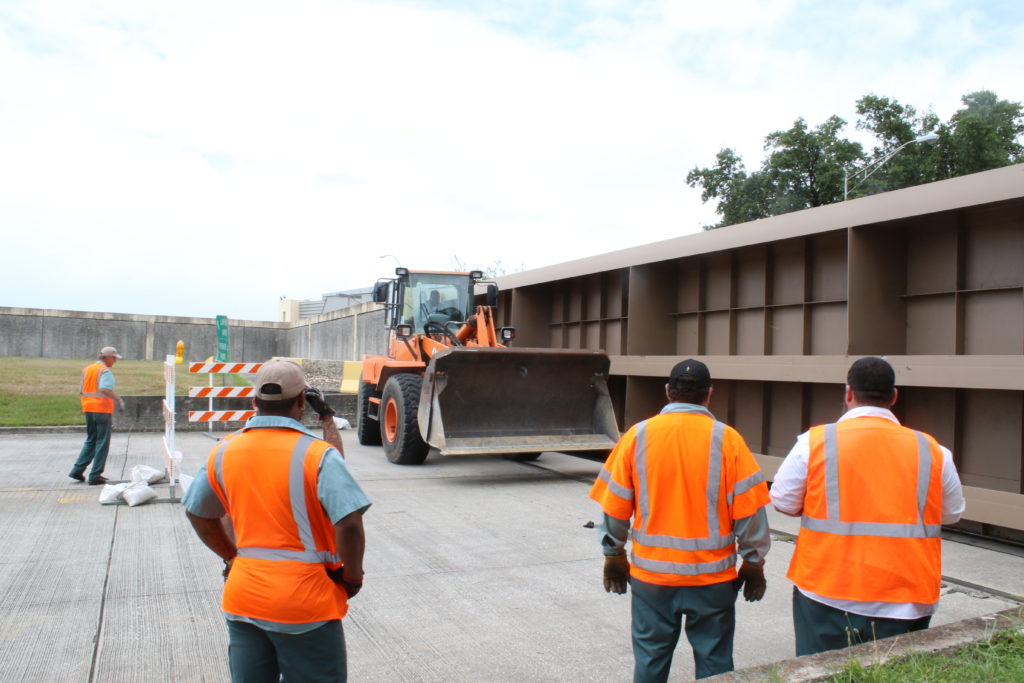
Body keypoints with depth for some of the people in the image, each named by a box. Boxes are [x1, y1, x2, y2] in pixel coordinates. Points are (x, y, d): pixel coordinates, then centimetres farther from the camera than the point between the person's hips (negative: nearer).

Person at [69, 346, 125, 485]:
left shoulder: (87, 369, 14)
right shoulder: (105, 371, -12)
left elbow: (81, 391, 17)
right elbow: (105, 389, -28)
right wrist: (119, 399, -22)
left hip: (88, 408, 8)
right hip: (102, 409, -8)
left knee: (91, 440, 19)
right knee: (102, 442, 0)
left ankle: (77, 470, 13)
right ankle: (95, 475, 2)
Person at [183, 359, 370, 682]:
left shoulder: (223, 453, 0)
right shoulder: (318, 454, -16)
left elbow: (198, 513, 14)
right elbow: (349, 524, -22)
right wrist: (352, 575, -6)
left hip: (243, 599, 5)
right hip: (305, 602, -4)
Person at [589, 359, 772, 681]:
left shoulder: (638, 435, -5)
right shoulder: (727, 439, -8)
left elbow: (614, 507, -1)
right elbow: (749, 510, -7)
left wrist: (613, 557, 11)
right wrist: (753, 564, 6)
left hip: (651, 573, 1)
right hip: (712, 575, -1)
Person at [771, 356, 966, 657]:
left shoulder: (815, 441, -8)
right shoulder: (932, 451, -2)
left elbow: (784, 502, -2)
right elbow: (952, 513, 11)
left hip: (827, 596, -2)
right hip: (906, 603, 2)